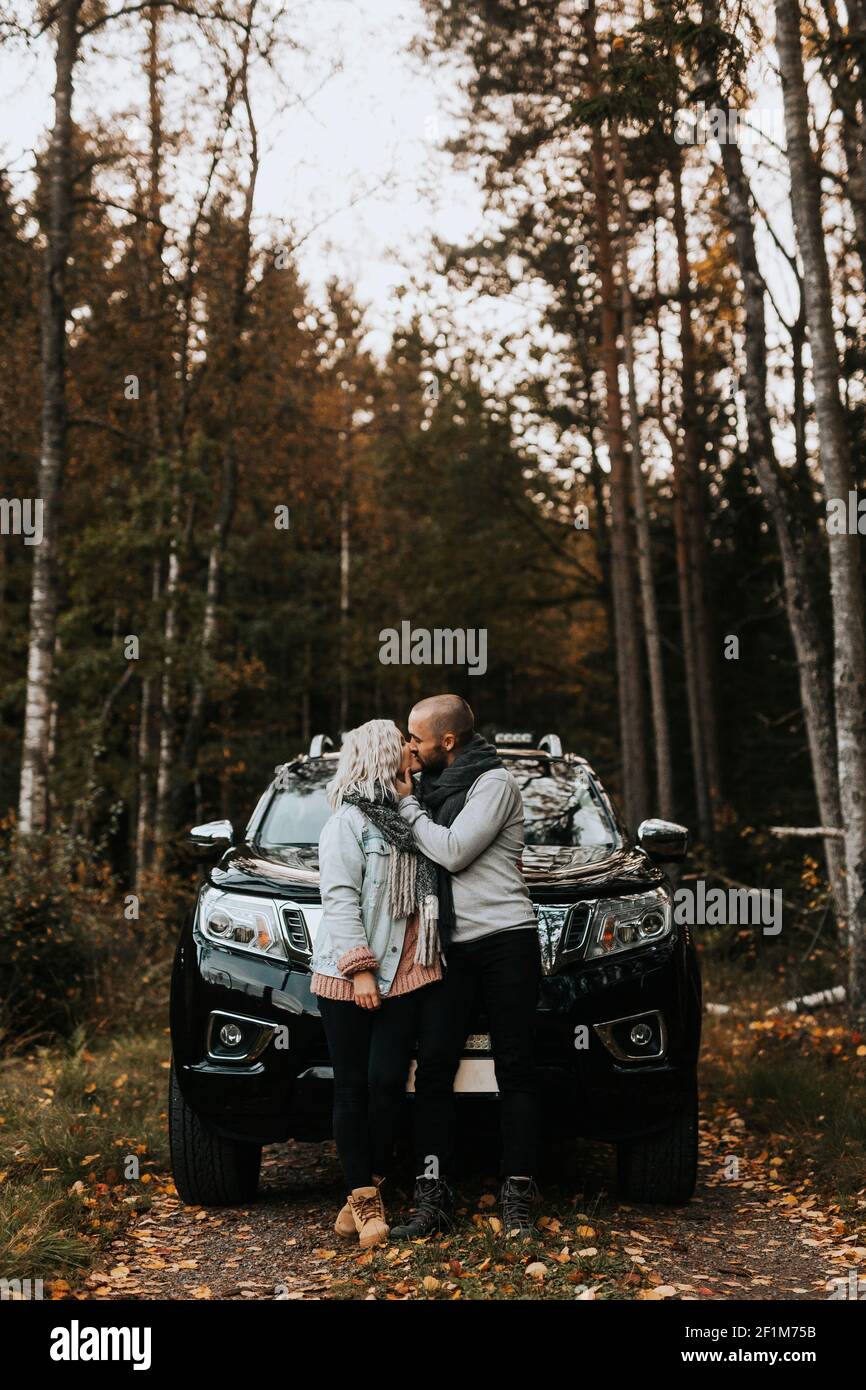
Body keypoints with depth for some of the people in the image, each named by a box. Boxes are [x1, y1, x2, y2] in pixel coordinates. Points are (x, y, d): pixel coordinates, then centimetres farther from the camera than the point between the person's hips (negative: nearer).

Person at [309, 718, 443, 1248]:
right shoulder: (349, 820, -3)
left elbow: (434, 888, 21)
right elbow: (341, 899, -10)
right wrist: (359, 968, -17)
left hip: (407, 975, 5)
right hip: (347, 977, -5)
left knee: (388, 1083, -3)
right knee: (353, 1086, 1)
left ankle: (368, 1192, 9)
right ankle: (364, 1198, 8)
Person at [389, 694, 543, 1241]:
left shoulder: (494, 782, -7)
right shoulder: (435, 786, 16)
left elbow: (452, 851, -16)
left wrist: (407, 804, -6)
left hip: (506, 940, -7)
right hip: (452, 947, 7)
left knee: (515, 1071, -1)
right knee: (433, 1068, -1)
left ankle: (518, 1198, 2)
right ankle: (433, 1197, 2)